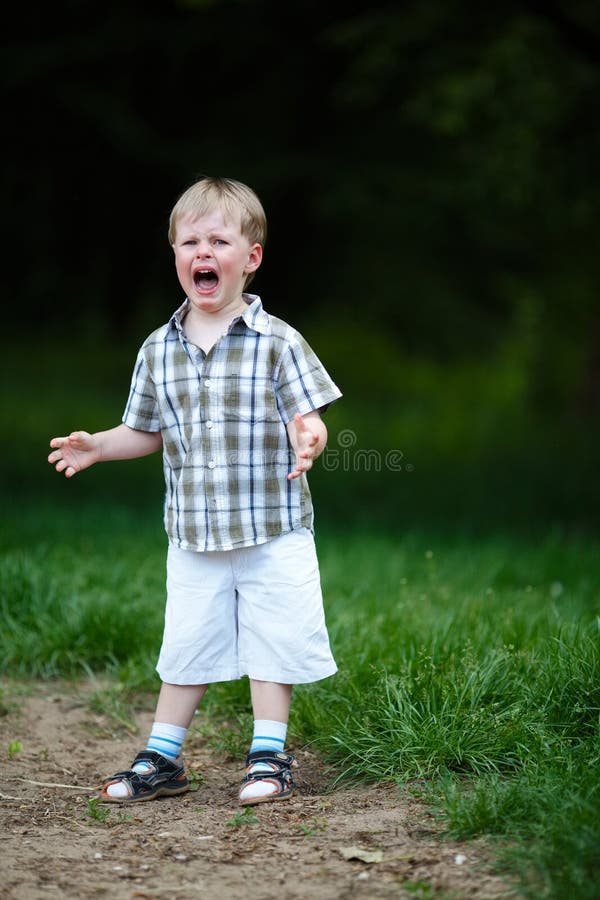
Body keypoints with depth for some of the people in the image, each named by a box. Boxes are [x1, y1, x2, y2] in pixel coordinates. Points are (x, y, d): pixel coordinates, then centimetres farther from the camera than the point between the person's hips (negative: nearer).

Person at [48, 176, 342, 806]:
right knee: (185, 649, 11)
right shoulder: (158, 351, 4)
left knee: (270, 646, 5)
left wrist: (307, 441, -32)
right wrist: (97, 447, -3)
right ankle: (161, 760, 22)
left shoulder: (277, 343, -8)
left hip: (273, 532, -3)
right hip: (193, 538, 3)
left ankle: (269, 756, 18)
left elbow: (308, 418, -10)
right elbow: (148, 433, 12)